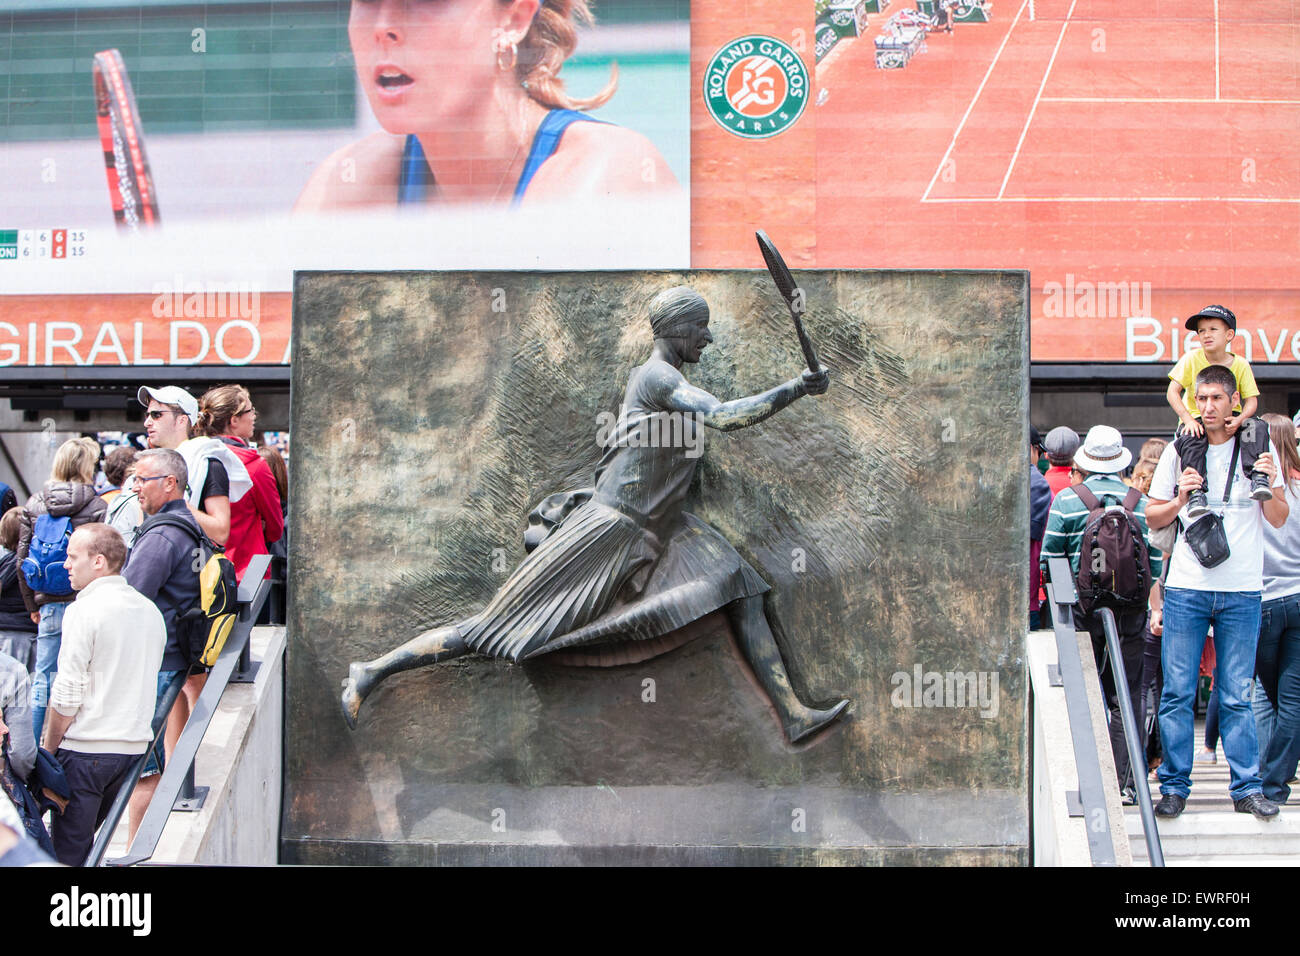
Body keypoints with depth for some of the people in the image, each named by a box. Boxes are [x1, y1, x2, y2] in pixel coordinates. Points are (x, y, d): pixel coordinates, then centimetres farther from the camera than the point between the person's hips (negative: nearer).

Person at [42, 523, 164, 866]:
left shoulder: (85, 610, -12)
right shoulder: (150, 611, 10)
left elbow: (67, 695, -14)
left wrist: (47, 750, -4)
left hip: (85, 749, -7)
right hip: (133, 747, 7)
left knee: (68, 853, -1)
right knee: (86, 840, 18)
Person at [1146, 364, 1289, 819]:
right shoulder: (1180, 450, 5)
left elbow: (1279, 519, 9)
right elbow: (1152, 519, 10)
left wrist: (1269, 487, -11)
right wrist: (1180, 501, -9)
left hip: (1241, 591, 0)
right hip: (1186, 588, 0)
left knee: (1236, 696, 2)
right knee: (1177, 692, 0)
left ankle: (1247, 787, 9)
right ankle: (1174, 786, 7)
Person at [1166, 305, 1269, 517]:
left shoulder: (1240, 364, -1)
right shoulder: (1192, 359, -5)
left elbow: (1251, 400, -3)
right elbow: (1172, 392, -9)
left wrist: (1239, 419, -25)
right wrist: (1188, 419, -24)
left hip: (1230, 418, 1)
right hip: (1197, 418, -1)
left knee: (1257, 428, -28)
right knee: (1190, 439, -35)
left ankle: (1258, 477, -34)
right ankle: (1196, 492, -39)